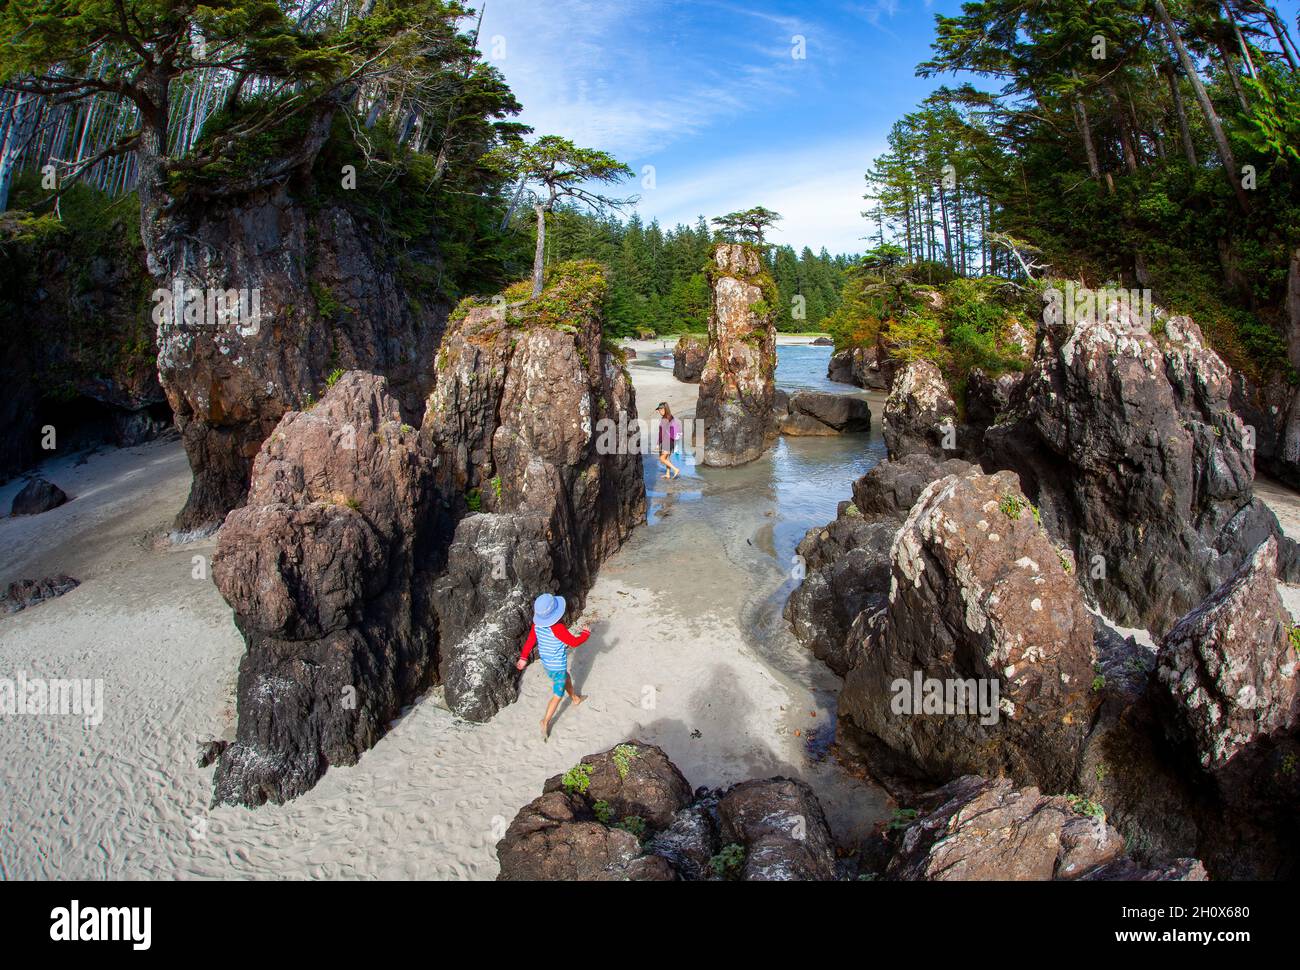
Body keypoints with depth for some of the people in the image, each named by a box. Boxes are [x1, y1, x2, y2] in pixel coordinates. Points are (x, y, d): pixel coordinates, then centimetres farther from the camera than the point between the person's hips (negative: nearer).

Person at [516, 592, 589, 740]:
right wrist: (586, 633, -5)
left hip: (545, 662, 7)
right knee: (557, 696, 8)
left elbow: (530, 640, -4)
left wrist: (523, 658, 8)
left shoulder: (537, 624, -15)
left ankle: (575, 699, 54)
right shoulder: (558, 628, -35)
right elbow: (574, 642, -23)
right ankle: (545, 723, 9)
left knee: (566, 678, 32)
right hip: (558, 666, -7)